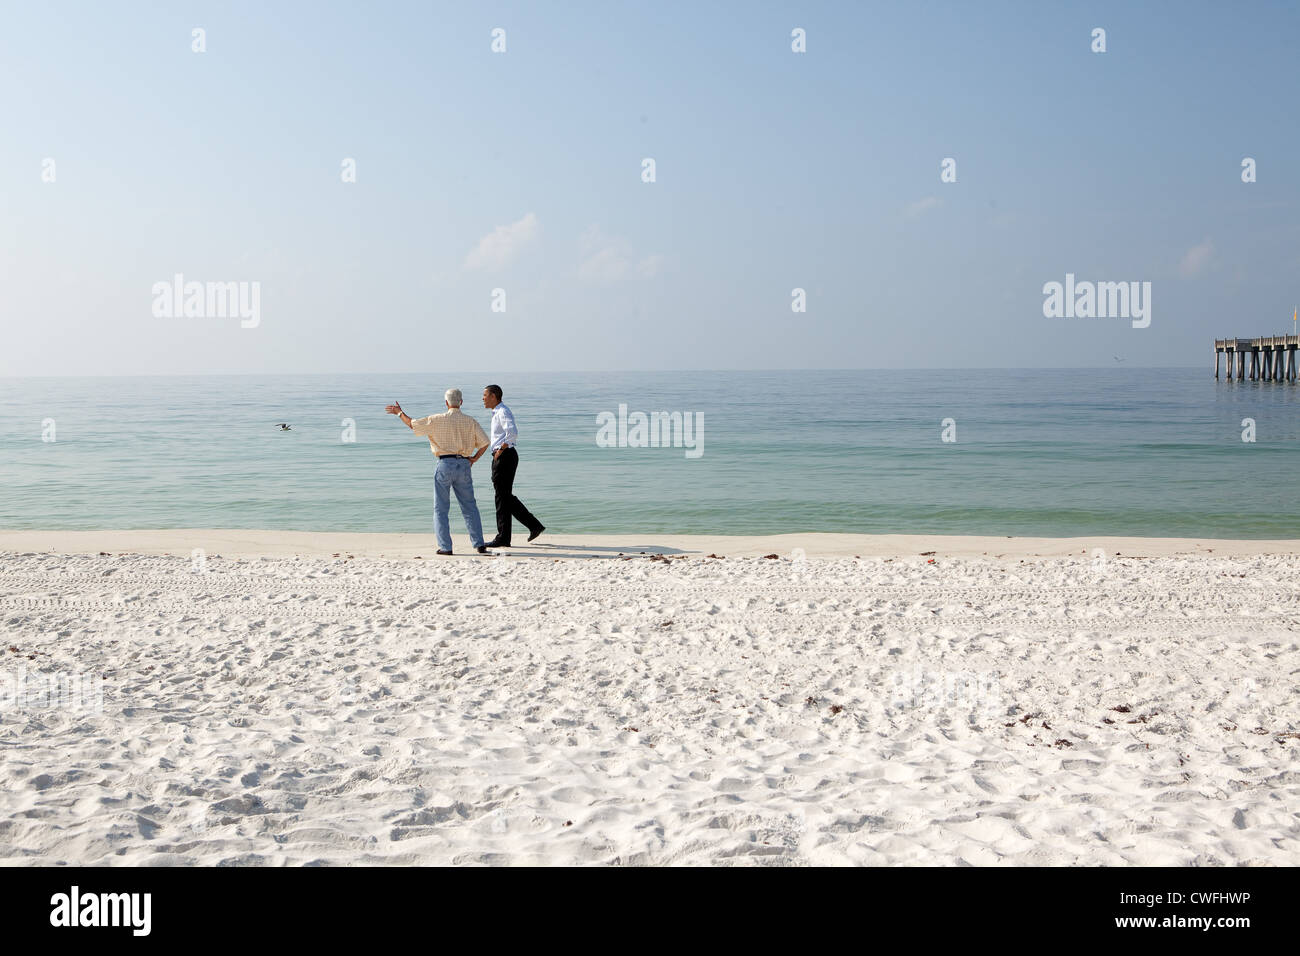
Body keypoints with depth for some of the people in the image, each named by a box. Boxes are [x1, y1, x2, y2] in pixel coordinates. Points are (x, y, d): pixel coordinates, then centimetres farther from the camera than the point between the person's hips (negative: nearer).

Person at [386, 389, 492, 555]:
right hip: (464, 464, 2)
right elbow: (485, 443, 0)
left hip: (445, 464, -2)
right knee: (469, 507, 9)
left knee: (441, 508, 6)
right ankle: (479, 544, 4)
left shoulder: (437, 420, -2)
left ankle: (445, 546, 1)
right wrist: (474, 458, 11)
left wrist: (400, 413, 23)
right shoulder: (470, 422, 3)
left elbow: (412, 424, 6)